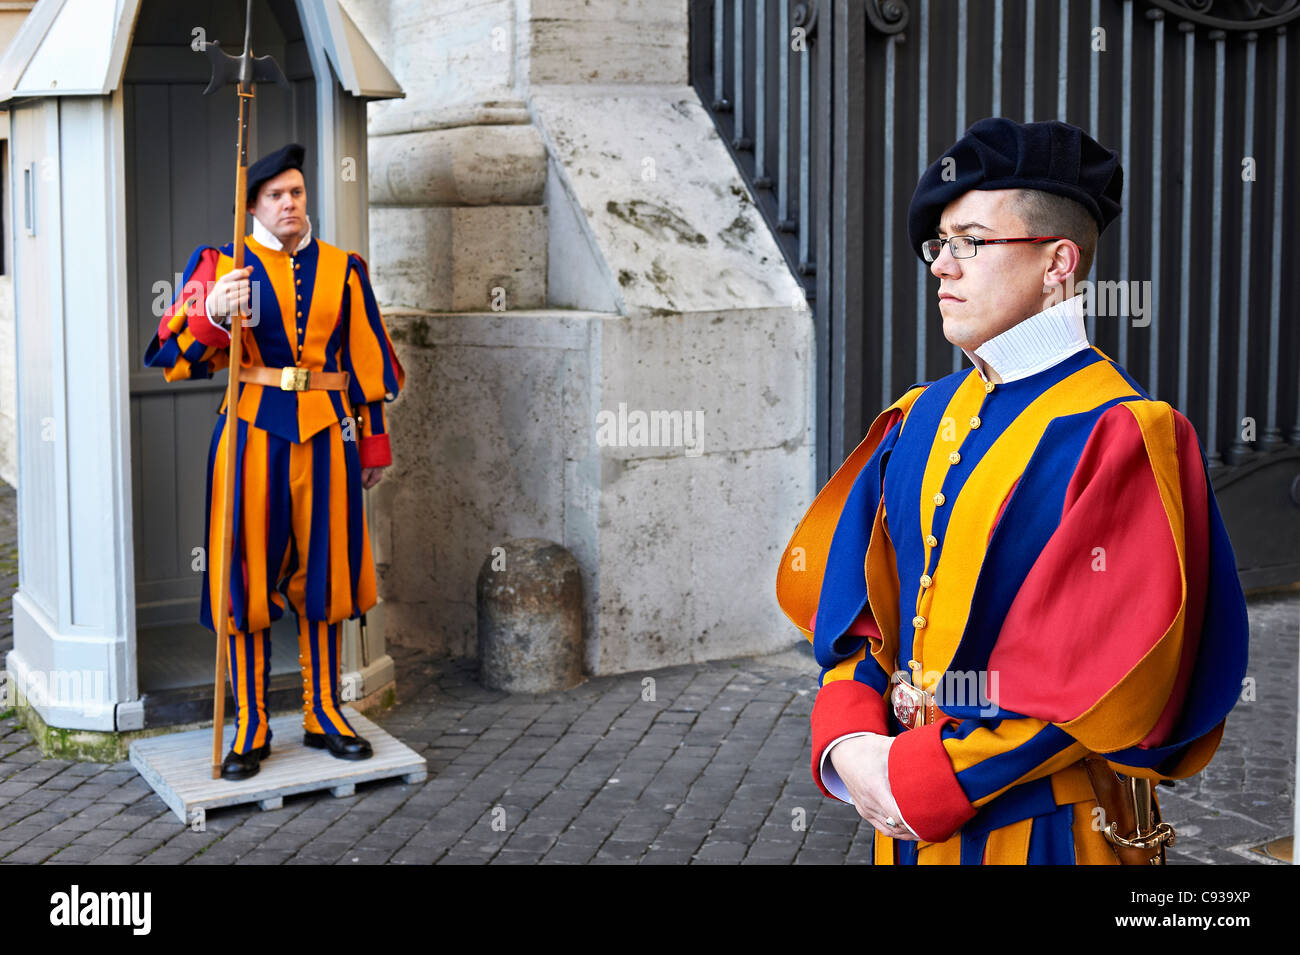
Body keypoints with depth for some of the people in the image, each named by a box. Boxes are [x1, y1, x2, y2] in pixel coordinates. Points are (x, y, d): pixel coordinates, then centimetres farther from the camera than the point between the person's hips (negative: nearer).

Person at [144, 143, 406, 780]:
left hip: (326, 432, 2)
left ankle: (323, 714, 20)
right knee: (250, 575, -1)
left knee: (322, 571, 8)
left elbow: (365, 357, 14)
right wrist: (212, 314, -24)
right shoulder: (221, 265, 3)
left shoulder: (343, 269, 11)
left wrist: (373, 437, 11)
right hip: (253, 429, -2)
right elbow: (174, 356, -5)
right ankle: (250, 729, 9)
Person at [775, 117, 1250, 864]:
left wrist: (927, 779, -17)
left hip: (1045, 825, -6)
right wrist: (848, 739, -11)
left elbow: (1112, 678, -19)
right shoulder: (922, 419, 5)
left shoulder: (1118, 437, -15)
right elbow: (856, 599, 7)